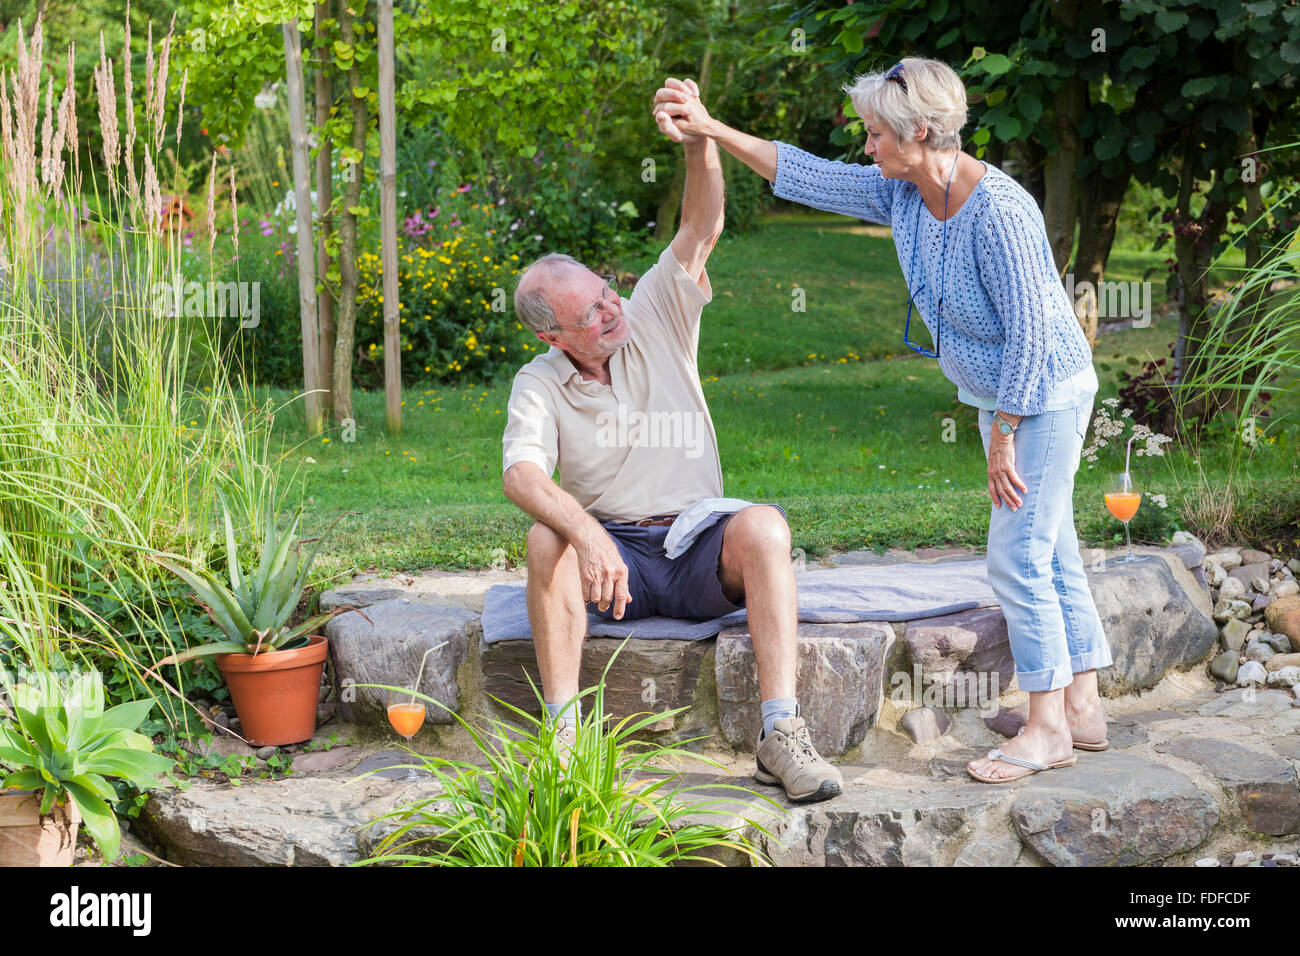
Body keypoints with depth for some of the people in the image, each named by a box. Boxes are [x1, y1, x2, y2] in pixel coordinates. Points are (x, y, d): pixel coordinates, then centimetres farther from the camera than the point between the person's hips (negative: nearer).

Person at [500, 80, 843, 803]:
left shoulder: (655, 319, 1)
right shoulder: (540, 385, -4)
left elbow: (702, 232, -10)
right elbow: (521, 474, -22)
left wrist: (700, 146, -29)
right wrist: (589, 538, -40)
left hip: (698, 547, 1)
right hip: (611, 554, 0)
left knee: (763, 526, -32)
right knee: (547, 540, -32)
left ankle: (781, 736, -37)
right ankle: (564, 731, -28)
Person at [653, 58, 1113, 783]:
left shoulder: (999, 210, -28)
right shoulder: (901, 194, -2)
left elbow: (1030, 329, -26)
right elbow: (805, 176, 5)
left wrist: (1003, 437, -22)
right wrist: (710, 129, 1)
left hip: (1048, 392, -9)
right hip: (1003, 395, 9)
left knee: (1018, 554, -8)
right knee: (1050, 553, 13)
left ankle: (1048, 729, 1)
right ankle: (1083, 710, 21)